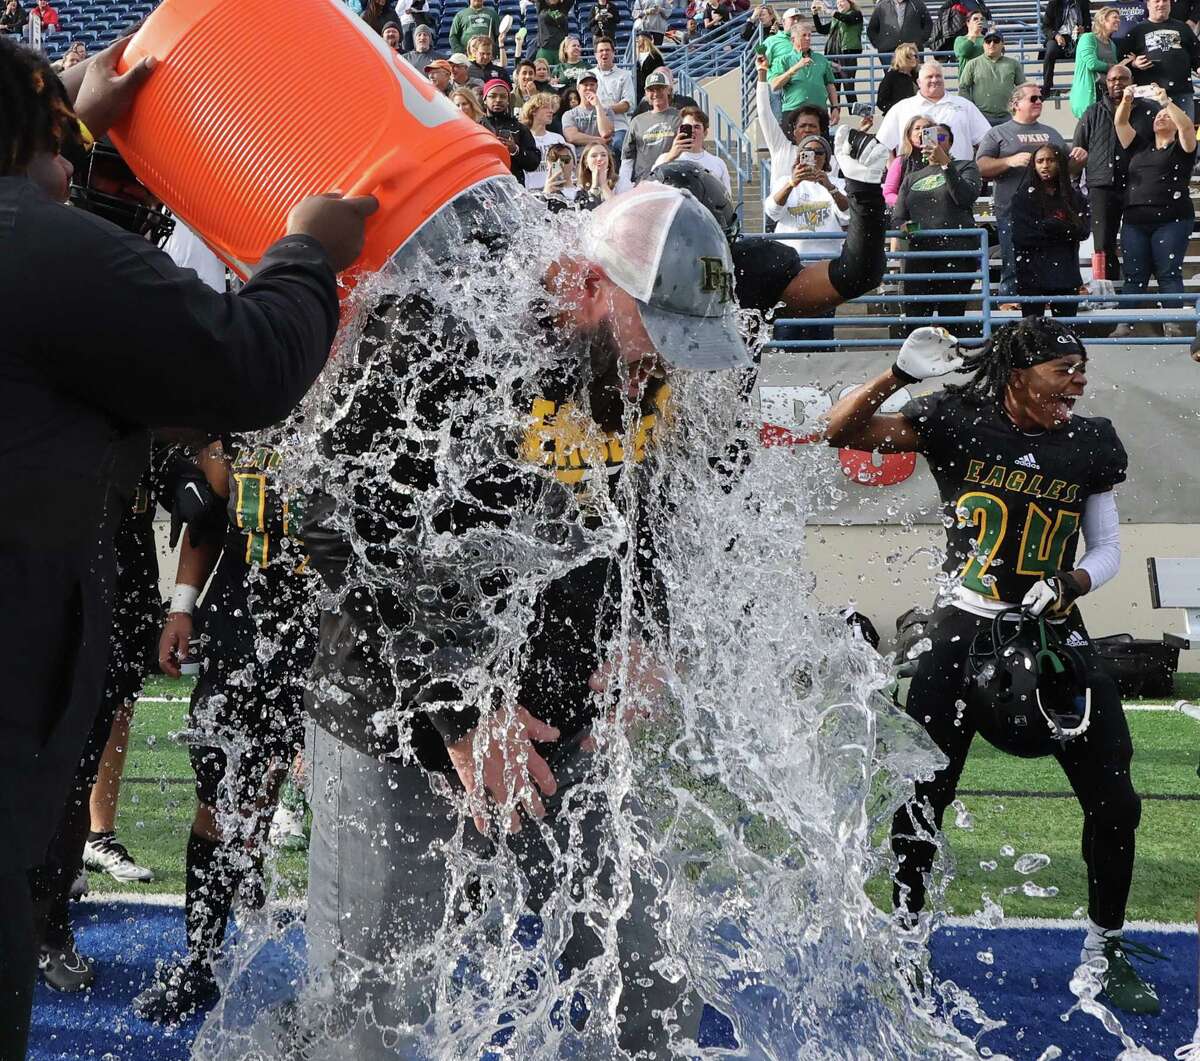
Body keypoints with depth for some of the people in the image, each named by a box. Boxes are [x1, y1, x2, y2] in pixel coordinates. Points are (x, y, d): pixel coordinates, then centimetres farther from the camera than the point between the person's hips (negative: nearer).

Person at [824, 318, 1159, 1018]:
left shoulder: (1091, 444, 0)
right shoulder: (958, 422, -7)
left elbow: (1108, 546, 7)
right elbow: (844, 432, -11)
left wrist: (1071, 581, -13)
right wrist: (900, 376, -26)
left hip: (1054, 634, 2)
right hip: (966, 629, -2)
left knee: (1114, 801, -1)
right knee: (922, 794, -1)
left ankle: (1106, 951, 18)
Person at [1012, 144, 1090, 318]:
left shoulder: (1074, 196, 11)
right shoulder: (1023, 196, 2)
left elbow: (1083, 230, -1)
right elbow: (1023, 236, -9)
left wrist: (1050, 226, -12)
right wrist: (1064, 228, -7)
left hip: (1066, 273, 3)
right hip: (1033, 275, -3)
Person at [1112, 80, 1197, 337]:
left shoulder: (1180, 147, 8)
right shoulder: (1140, 147, 20)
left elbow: (1187, 125, -10)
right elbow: (1120, 123, 14)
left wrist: (1166, 101, -13)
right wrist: (1126, 101, -3)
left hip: (1171, 220, -4)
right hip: (1135, 221, 4)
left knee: (1169, 274, -8)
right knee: (1133, 276, 0)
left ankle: (1173, 326, -11)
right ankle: (1124, 326, -4)